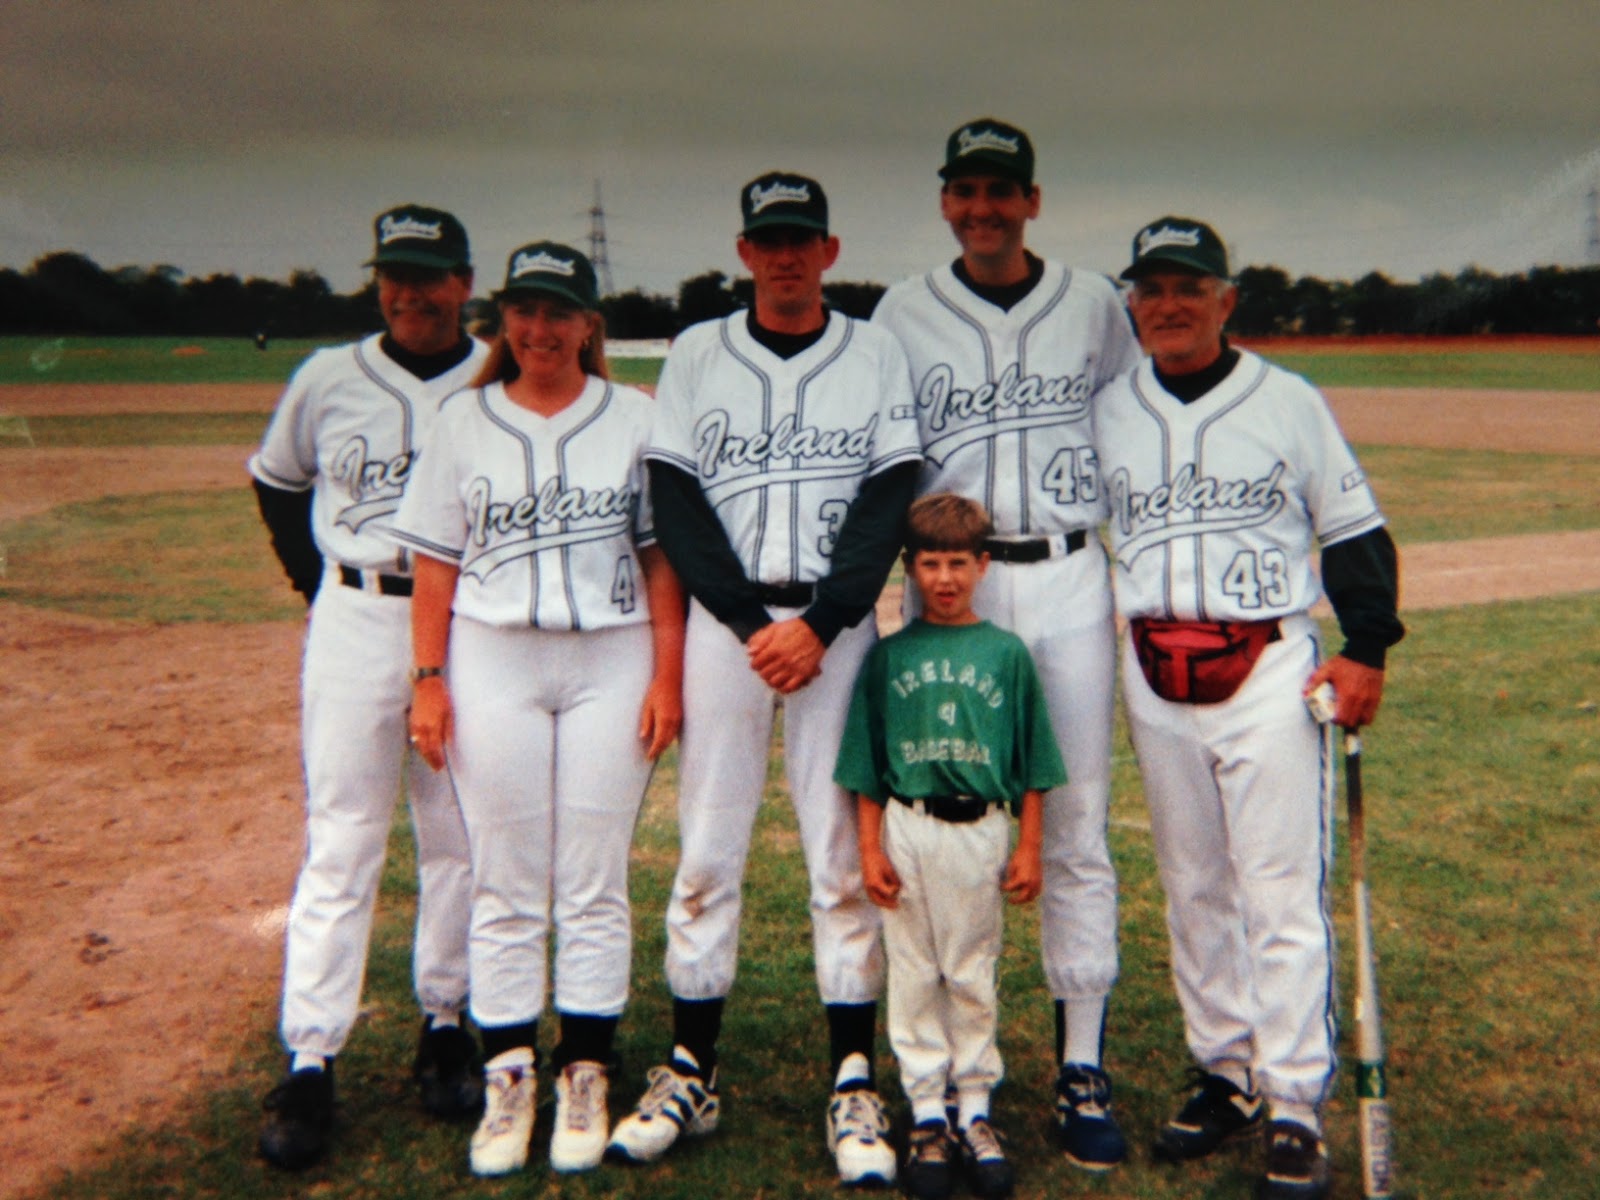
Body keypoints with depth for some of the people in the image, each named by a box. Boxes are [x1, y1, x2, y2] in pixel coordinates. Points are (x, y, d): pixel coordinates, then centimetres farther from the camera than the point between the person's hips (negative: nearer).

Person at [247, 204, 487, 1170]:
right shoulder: (328, 379, 4)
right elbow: (276, 483, 18)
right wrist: (319, 585, 8)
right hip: (356, 623, 0)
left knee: (461, 839, 8)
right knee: (341, 845, 0)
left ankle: (448, 1027, 24)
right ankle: (311, 1064, 4)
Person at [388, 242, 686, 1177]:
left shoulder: (636, 418, 5)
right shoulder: (465, 418, 8)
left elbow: (662, 556, 3)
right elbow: (437, 562, 6)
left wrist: (667, 675, -4)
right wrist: (429, 678, 0)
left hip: (611, 660, -1)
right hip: (492, 659, 1)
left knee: (594, 884, 3)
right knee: (505, 884, 4)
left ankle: (585, 1076, 14)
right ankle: (508, 1078, 14)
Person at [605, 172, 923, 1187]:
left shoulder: (877, 353, 7)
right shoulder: (698, 353, 9)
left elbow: (888, 502, -1)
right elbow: (676, 503, 1)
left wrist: (818, 626, -13)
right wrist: (753, 625, -10)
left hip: (838, 623, 0)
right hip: (724, 619, 1)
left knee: (846, 856, 0)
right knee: (708, 853, 4)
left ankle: (856, 1086, 8)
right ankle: (691, 1073, 14)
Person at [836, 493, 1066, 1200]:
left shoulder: (1007, 653, 1)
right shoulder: (889, 657, 1)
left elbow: (1031, 765, 4)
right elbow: (867, 767, 4)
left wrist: (1029, 848, 1)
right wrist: (870, 849, -2)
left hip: (981, 831, 0)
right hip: (908, 830, 1)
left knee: (973, 976, 8)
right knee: (914, 976, 7)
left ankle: (976, 1111, 21)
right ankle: (926, 1115, 18)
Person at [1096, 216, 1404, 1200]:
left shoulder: (1290, 401, 1)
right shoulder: (1109, 414, 8)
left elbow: (1355, 531, 4)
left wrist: (1367, 650, -7)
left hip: (1272, 667, -3)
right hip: (1155, 679, 4)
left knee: (1282, 893, -6)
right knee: (1193, 890, 11)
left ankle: (1295, 1110, 3)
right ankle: (1227, 1074, 25)